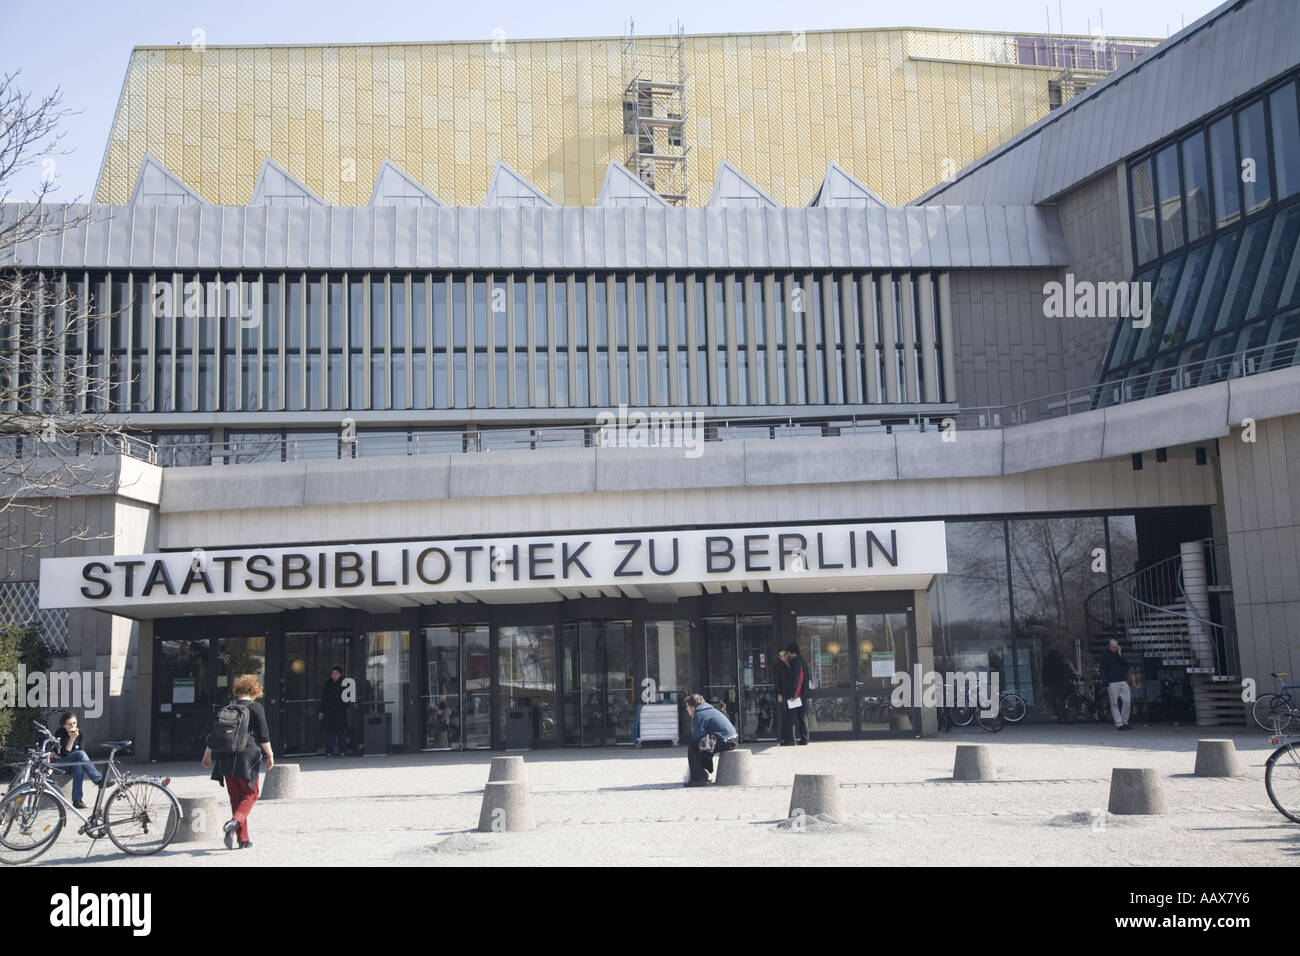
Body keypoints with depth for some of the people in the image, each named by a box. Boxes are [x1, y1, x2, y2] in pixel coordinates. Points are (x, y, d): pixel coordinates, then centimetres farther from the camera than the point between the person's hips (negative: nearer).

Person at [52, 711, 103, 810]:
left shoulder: (79, 733, 4)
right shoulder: (60, 733, -12)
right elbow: (66, 752, -21)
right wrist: (72, 738, -29)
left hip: (73, 763, 5)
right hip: (58, 764, -4)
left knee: (79, 765, -35)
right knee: (81, 754, -32)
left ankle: (77, 800, -34)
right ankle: (100, 780, -38)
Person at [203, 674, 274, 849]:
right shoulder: (256, 708, -3)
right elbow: (263, 735, -7)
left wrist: (208, 753, 28)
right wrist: (270, 755, 1)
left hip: (226, 757, 5)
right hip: (247, 755, -5)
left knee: (235, 797, 12)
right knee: (250, 794, 6)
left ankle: (243, 838, 12)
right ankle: (235, 821, -22)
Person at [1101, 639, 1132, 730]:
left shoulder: (1119, 653, 15)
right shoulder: (1105, 654, 3)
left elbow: (1126, 665, 5)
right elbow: (1102, 670, 0)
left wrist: (1120, 655, -4)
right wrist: (1106, 682, -9)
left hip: (1123, 681, 4)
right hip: (1112, 682, -4)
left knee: (1127, 701, -3)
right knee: (1115, 703, -5)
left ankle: (1125, 722, 8)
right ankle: (1119, 724, -3)